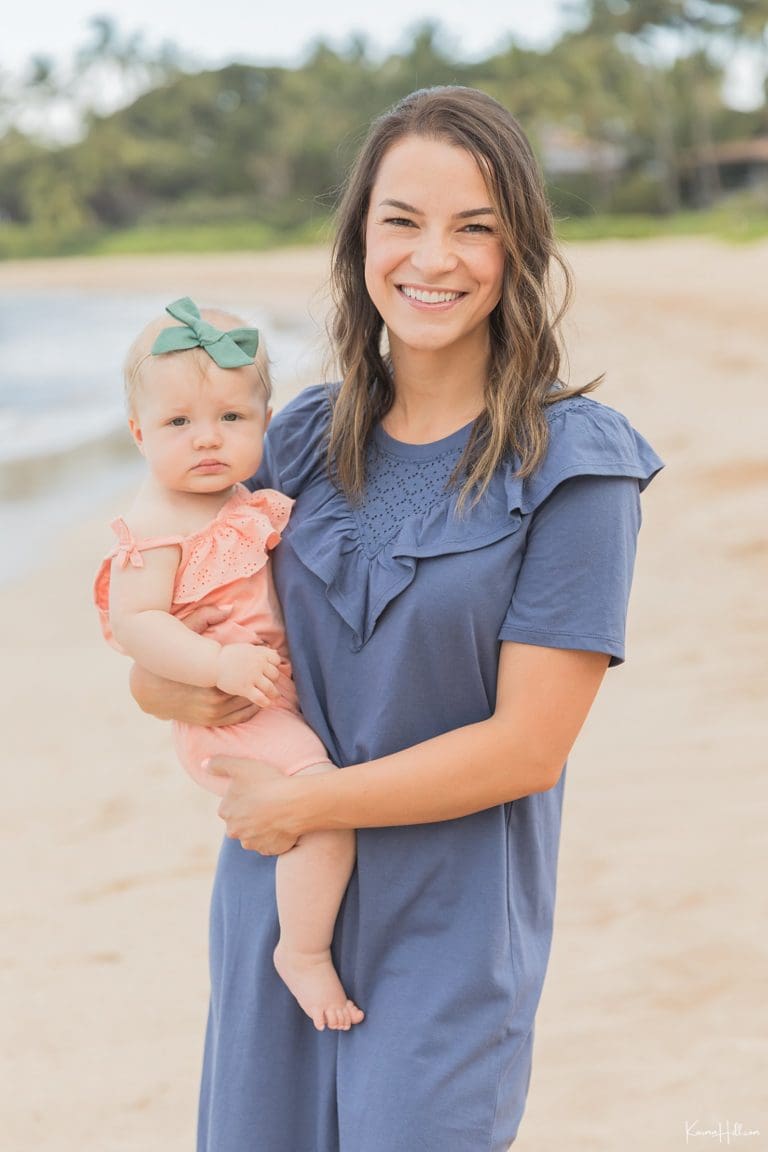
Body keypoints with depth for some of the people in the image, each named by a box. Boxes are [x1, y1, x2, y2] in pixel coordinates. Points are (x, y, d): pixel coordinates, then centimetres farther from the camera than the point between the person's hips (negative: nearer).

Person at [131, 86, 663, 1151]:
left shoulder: (573, 466, -10)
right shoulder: (303, 439, 4)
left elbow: (528, 746, -14)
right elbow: (150, 672, 10)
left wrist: (302, 803, -11)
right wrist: (193, 683, -13)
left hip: (452, 935, -4)